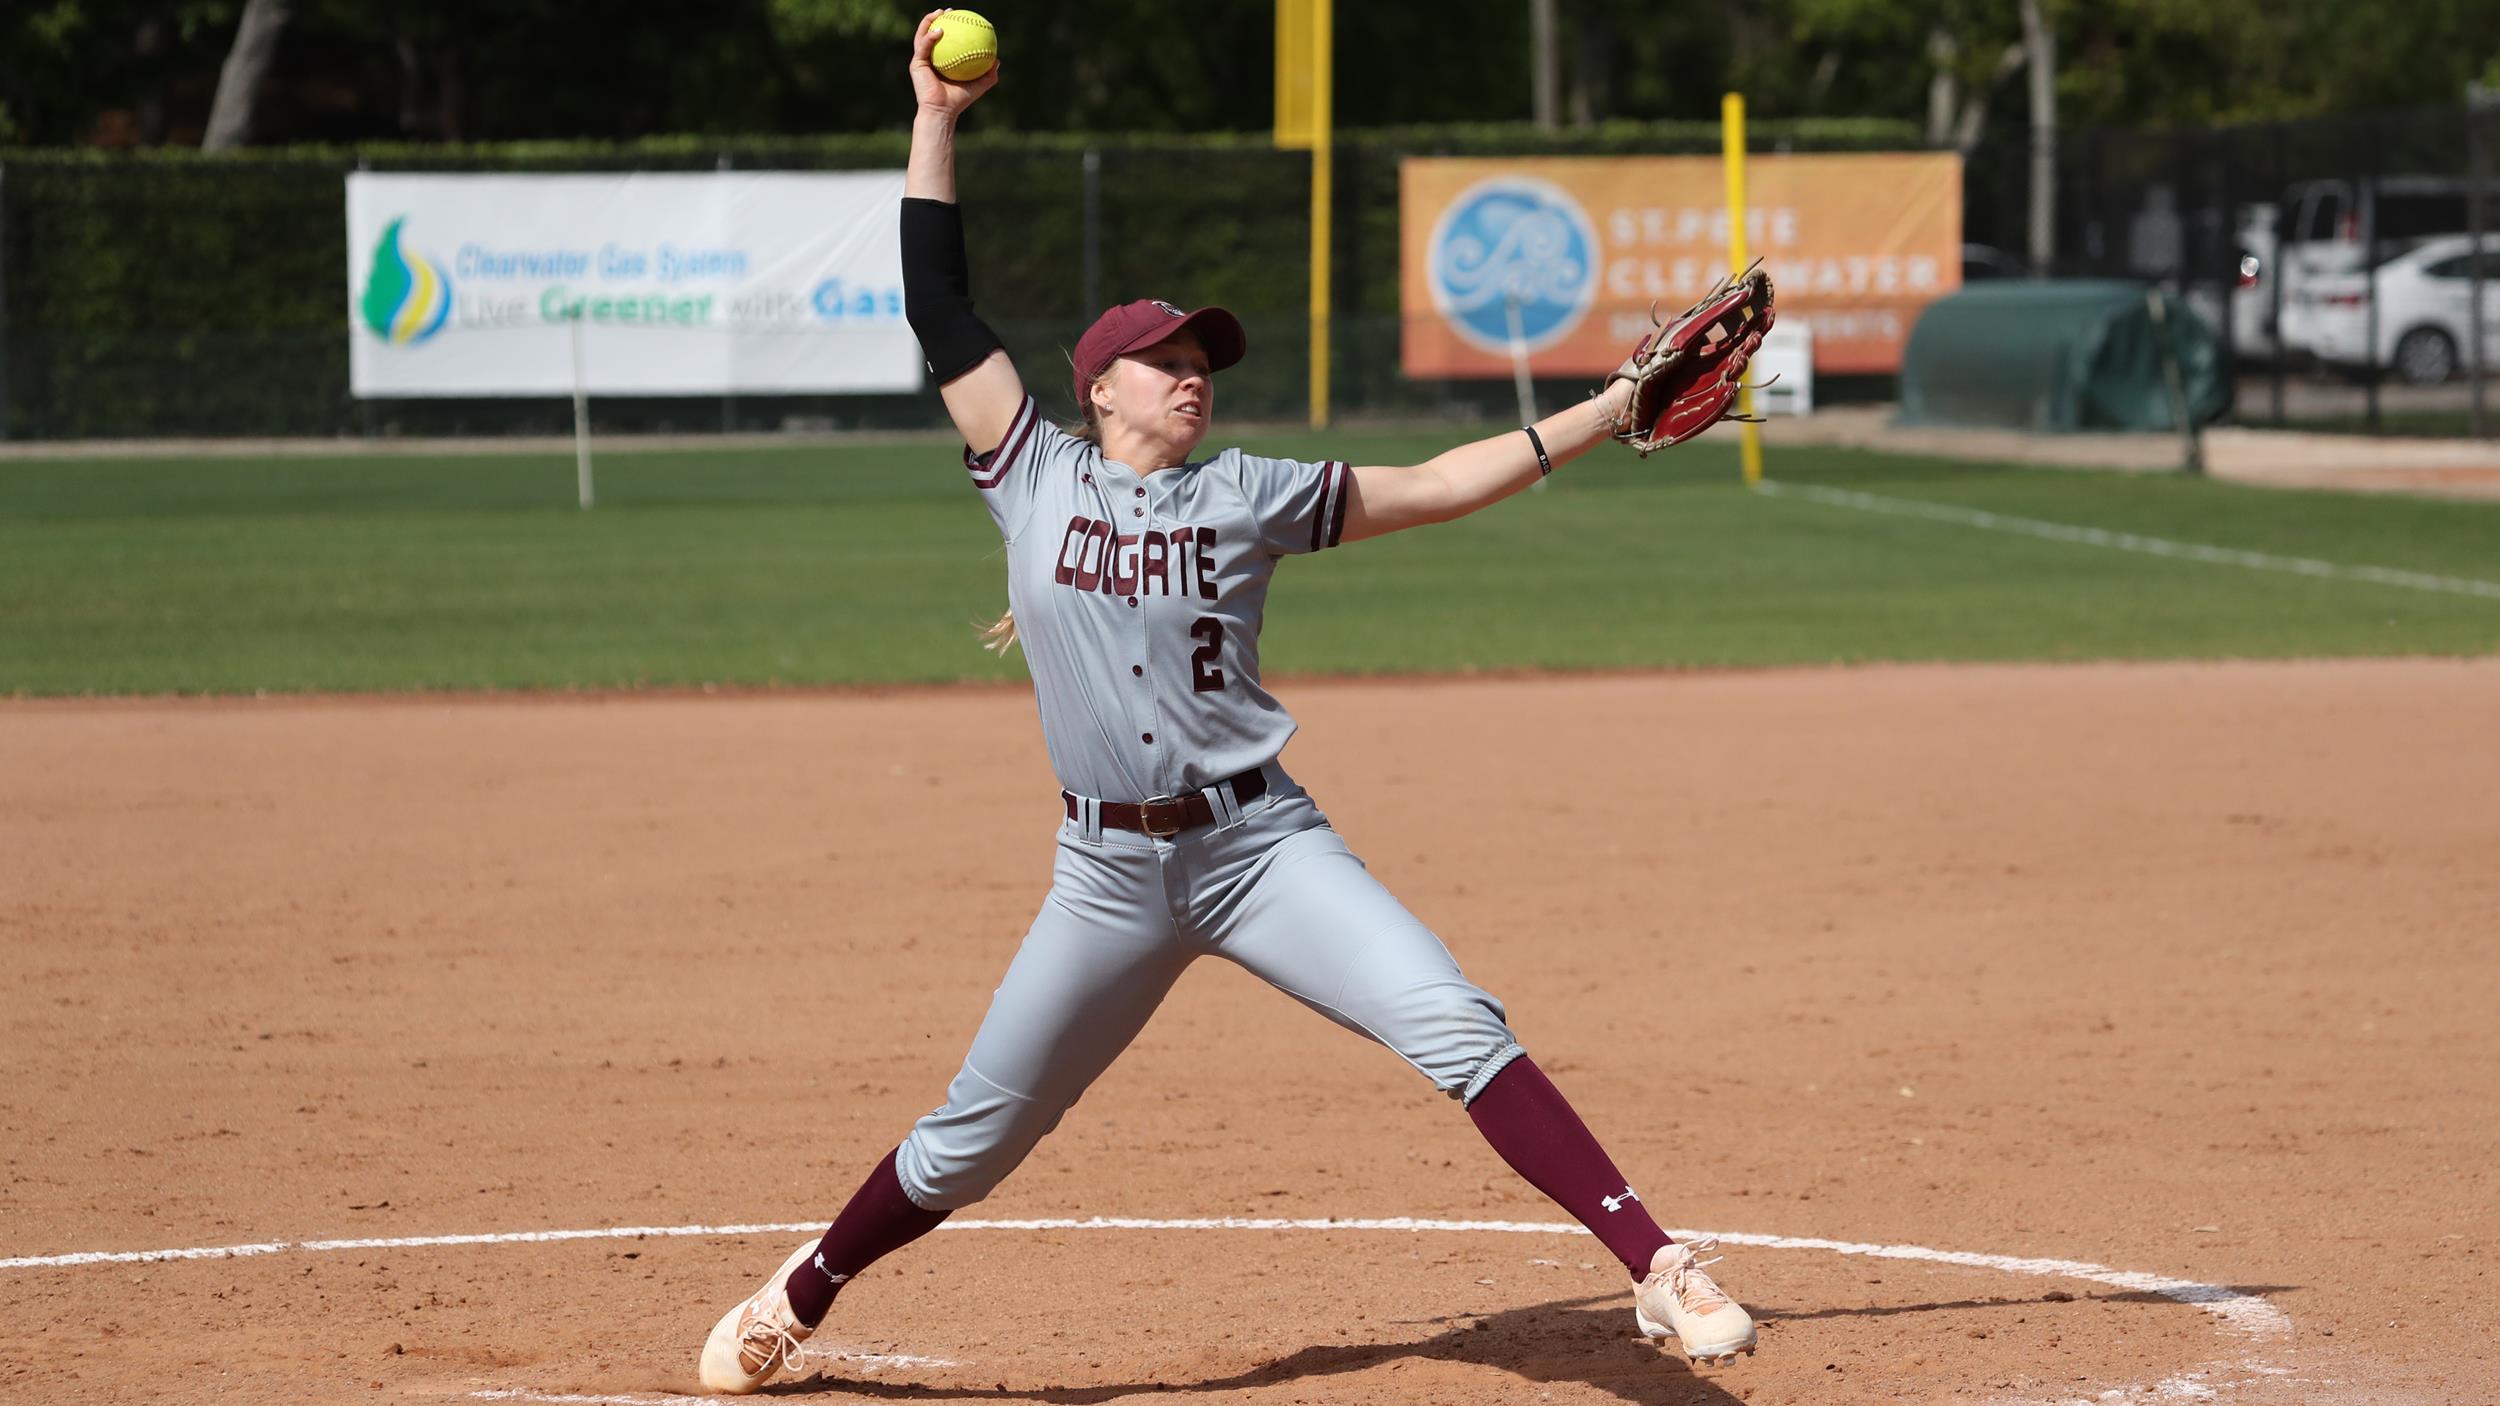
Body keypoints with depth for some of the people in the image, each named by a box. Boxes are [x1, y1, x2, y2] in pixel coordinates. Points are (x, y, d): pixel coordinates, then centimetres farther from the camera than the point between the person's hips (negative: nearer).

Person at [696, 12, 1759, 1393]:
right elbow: (940, 311, 3)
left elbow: (1431, 488, 9)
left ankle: (1658, 1272, -19)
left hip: (1263, 847, 0)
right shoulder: (1034, 474, 5)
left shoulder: (1248, 493, 7)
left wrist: (1604, 411, 4)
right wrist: (934, 122, 2)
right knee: (972, 1138, 7)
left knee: (1461, 1032, -16)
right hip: (1109, 874, 0)